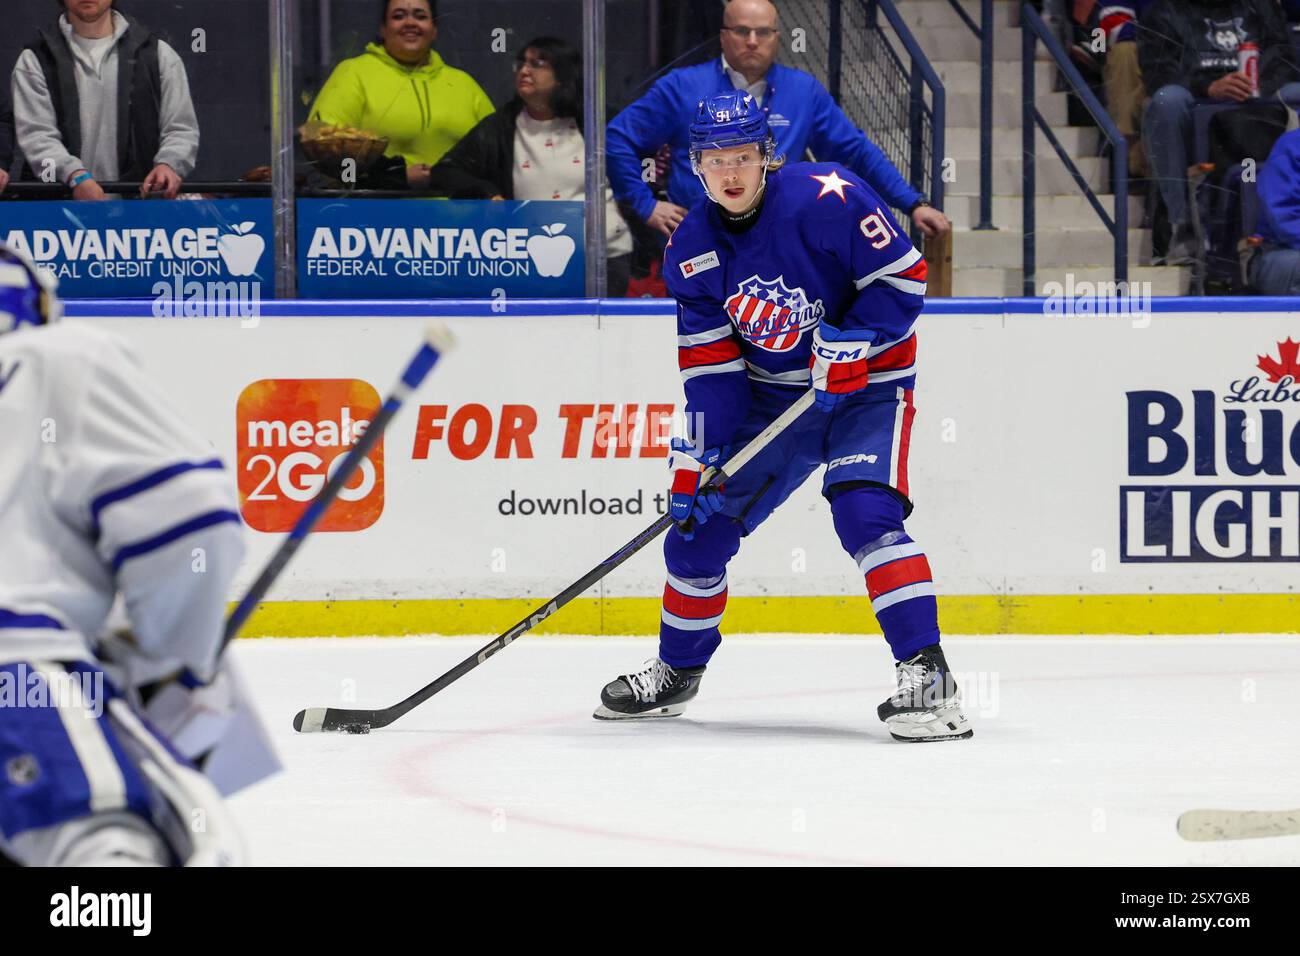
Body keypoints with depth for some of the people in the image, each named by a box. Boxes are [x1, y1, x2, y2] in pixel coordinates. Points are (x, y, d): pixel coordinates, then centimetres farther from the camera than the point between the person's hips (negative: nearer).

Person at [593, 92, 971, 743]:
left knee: (864, 510, -27)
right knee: (699, 517, 5)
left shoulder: (824, 196, -21)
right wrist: (698, 456, -11)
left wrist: (851, 341, -27)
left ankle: (925, 674, -27)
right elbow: (710, 365, -3)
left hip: (865, 382, -6)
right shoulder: (691, 250, -4)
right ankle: (677, 670, 27)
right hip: (771, 392, 6)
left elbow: (904, 277, -18)